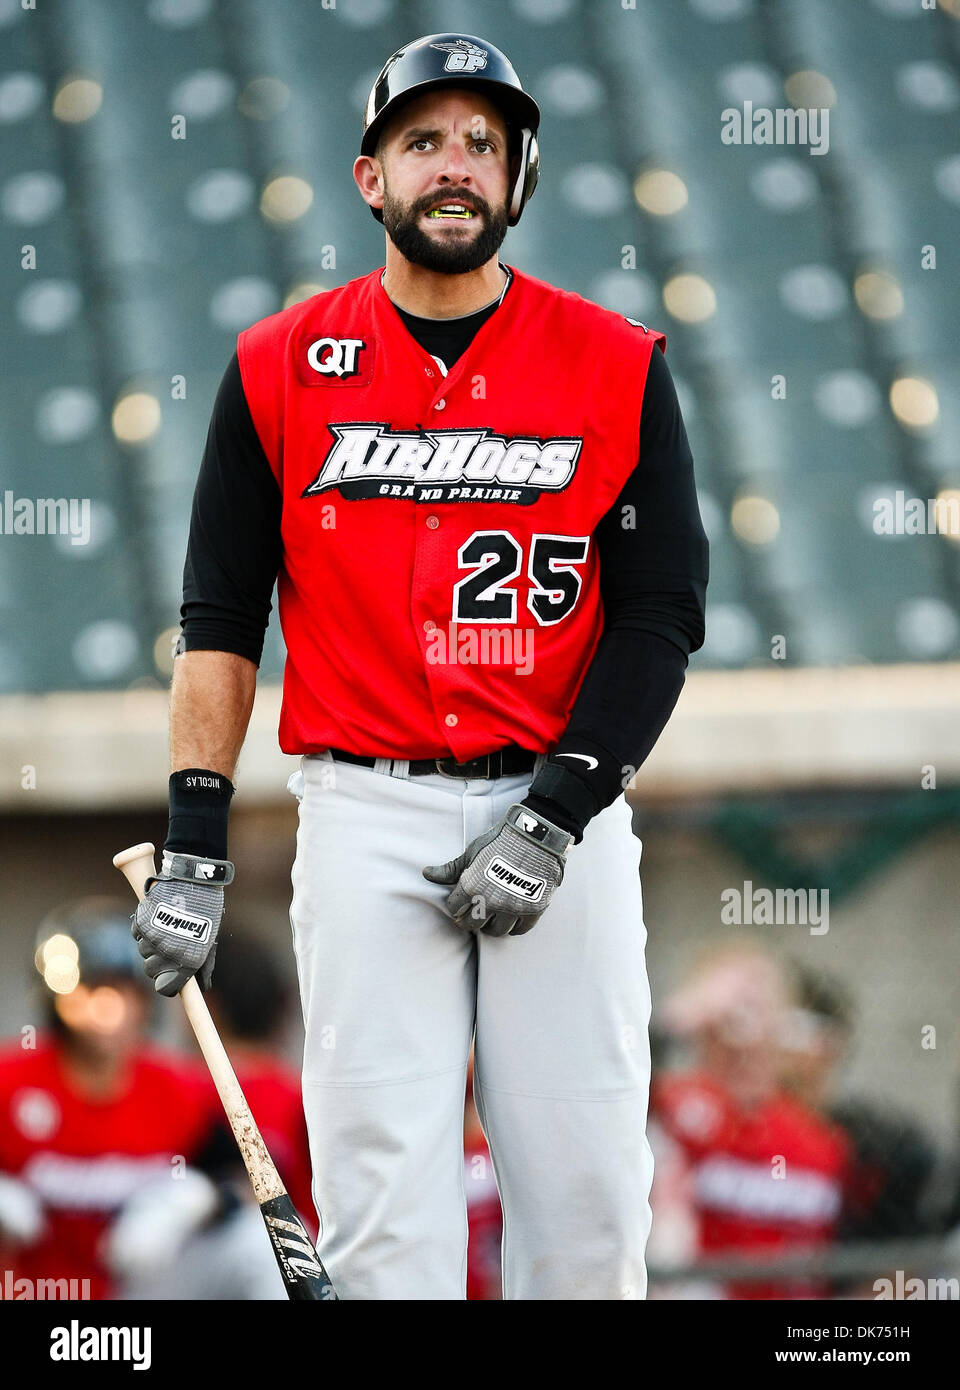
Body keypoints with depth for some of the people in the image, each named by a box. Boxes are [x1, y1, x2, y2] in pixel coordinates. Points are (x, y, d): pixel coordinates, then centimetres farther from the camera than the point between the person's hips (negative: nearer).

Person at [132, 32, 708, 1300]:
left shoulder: (617, 370, 3)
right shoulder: (282, 367, 5)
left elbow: (660, 614, 0)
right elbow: (221, 619, 5)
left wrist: (559, 816, -10)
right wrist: (192, 848, -4)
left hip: (562, 811, 0)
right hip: (367, 814, 0)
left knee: (588, 1191, -1)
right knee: (382, 1199, -5)